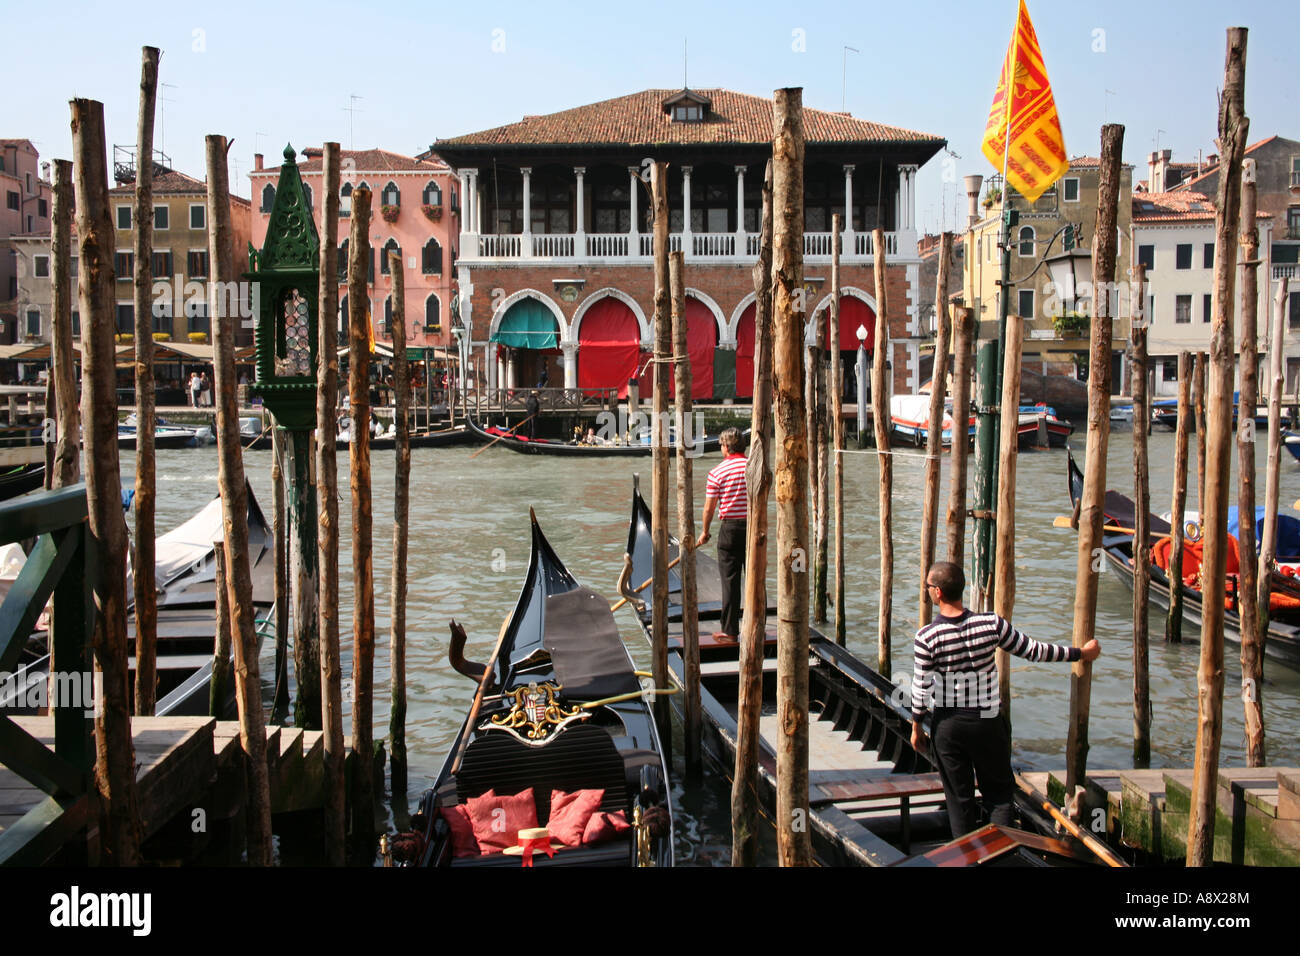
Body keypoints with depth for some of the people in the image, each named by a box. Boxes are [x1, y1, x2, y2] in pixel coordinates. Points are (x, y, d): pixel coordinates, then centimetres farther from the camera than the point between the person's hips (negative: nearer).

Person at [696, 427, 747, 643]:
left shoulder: (717, 472, -7)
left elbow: (709, 507, -3)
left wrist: (705, 531, 11)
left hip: (730, 527, -3)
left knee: (730, 581, 2)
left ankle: (729, 631, 5)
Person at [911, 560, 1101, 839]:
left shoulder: (927, 637, -17)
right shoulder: (992, 625, -13)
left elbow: (921, 686, -9)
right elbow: (1033, 651, -4)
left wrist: (916, 726, 5)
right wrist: (1081, 652, 10)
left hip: (946, 724, 0)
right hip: (986, 722, 0)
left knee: (959, 797, 13)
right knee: (998, 792, 16)